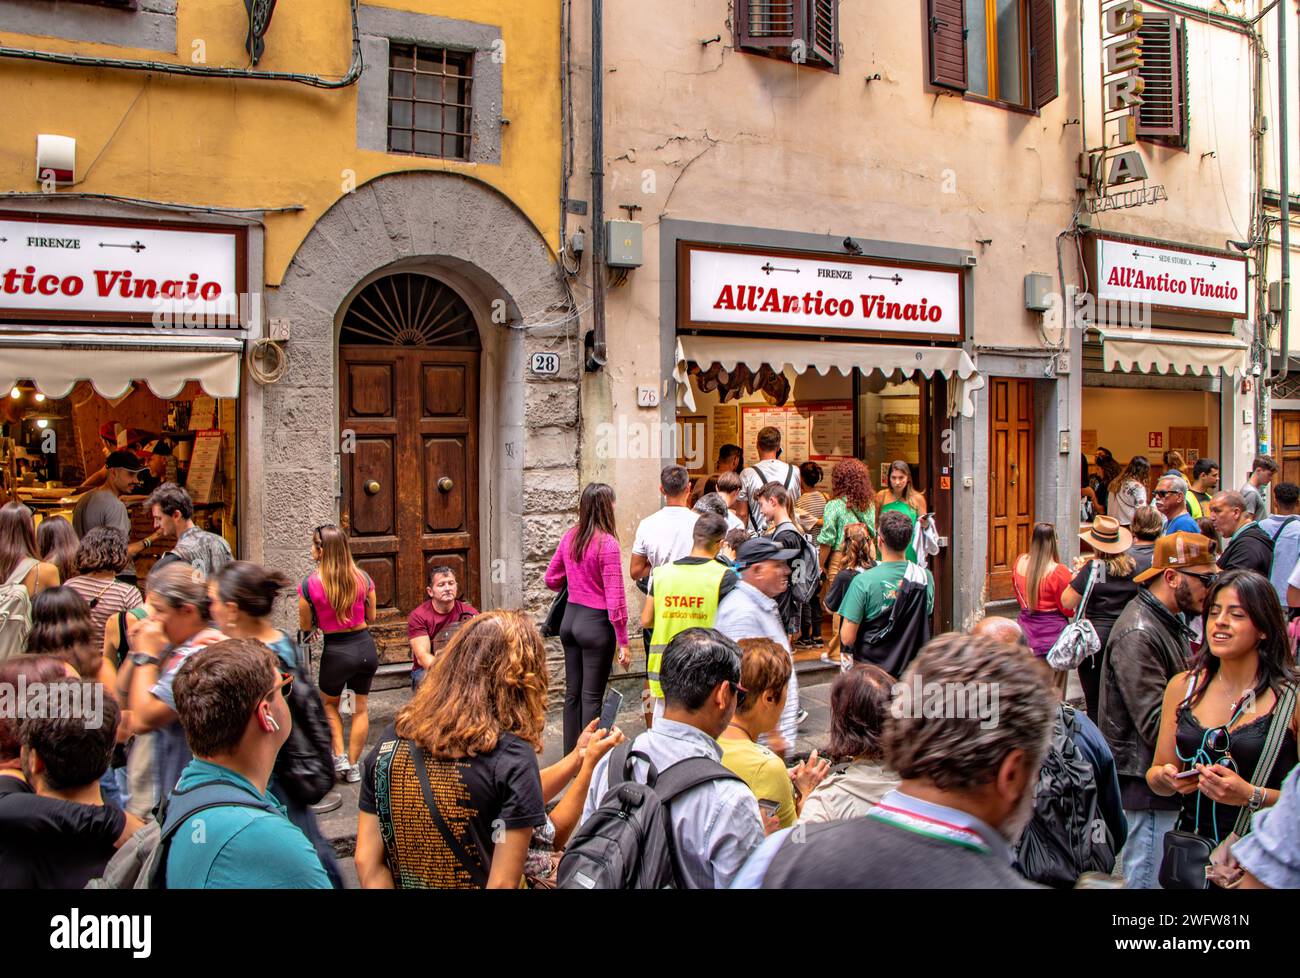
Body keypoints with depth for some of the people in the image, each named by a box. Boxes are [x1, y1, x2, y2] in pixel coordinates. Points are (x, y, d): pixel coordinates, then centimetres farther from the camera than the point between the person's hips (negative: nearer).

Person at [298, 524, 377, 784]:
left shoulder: (310, 585, -14)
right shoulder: (362, 578, -6)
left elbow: (305, 626, -3)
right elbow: (371, 618, 5)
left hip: (336, 651, -2)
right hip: (365, 647, 3)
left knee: (329, 704, 25)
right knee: (361, 708, 18)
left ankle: (339, 756, 14)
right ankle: (353, 766, 24)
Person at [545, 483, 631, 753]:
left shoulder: (570, 537, 2)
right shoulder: (607, 543, -18)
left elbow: (551, 579, 12)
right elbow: (615, 598, -18)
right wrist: (623, 641, -12)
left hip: (570, 619, 7)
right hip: (596, 622, -6)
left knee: (572, 692, 16)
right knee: (592, 697, 3)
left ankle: (571, 755, 25)